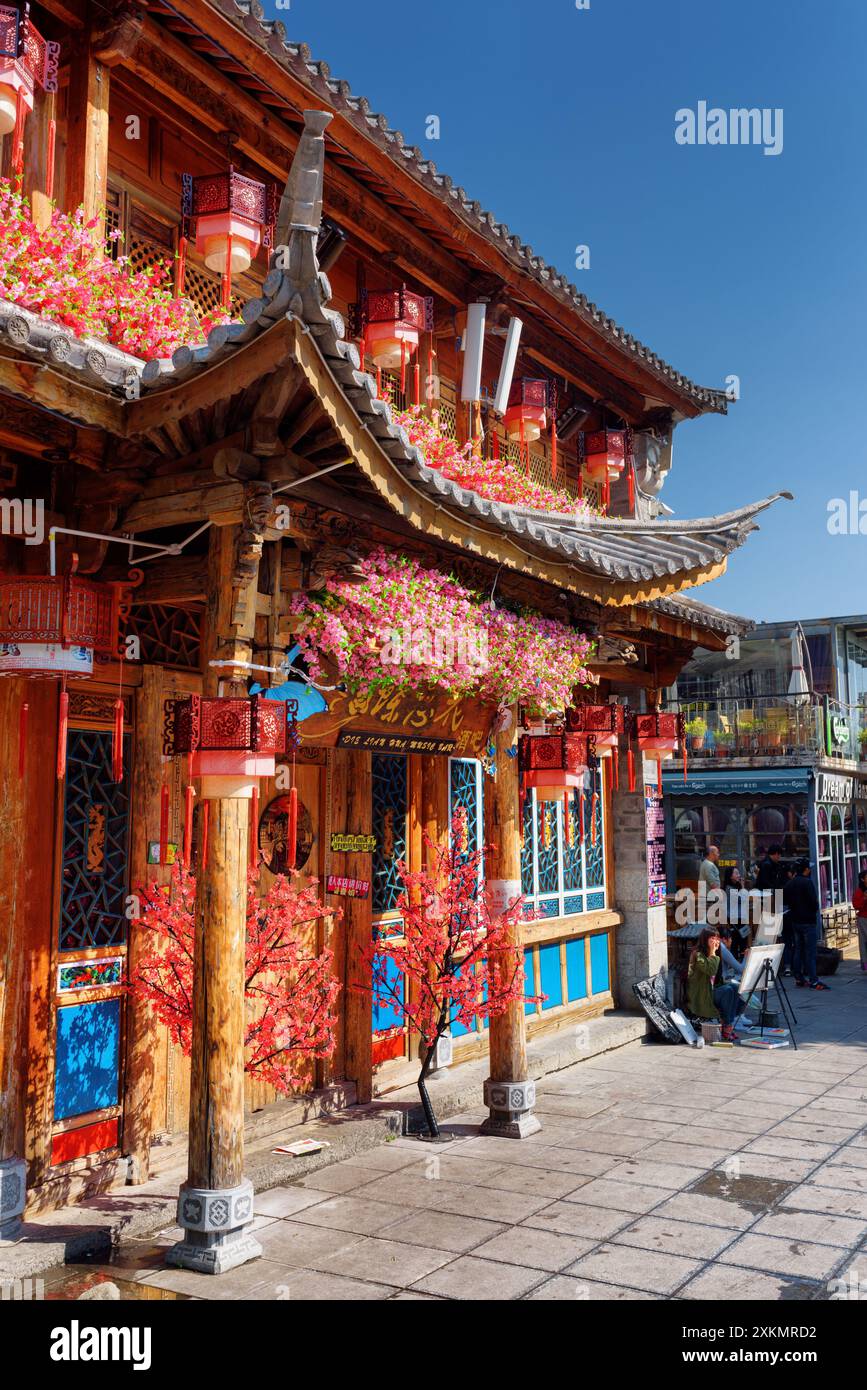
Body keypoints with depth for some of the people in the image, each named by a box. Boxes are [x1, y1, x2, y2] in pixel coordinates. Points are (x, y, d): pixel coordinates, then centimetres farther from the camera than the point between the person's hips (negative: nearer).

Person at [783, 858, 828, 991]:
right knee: (810, 951, -5)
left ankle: (799, 979, 14)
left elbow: (785, 900, 14)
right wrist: (815, 909, 1)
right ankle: (813, 980, -6)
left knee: (798, 950, 12)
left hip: (795, 920, 7)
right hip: (808, 920, -7)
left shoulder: (789, 884, 8)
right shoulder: (807, 882, -15)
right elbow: (813, 901, -18)